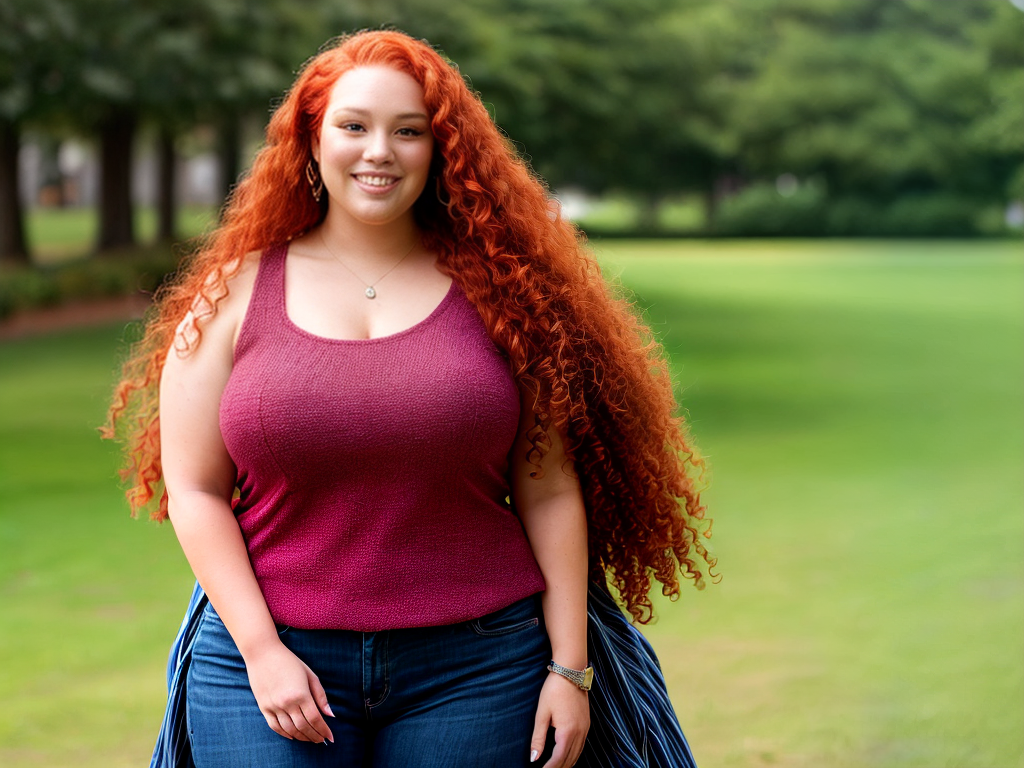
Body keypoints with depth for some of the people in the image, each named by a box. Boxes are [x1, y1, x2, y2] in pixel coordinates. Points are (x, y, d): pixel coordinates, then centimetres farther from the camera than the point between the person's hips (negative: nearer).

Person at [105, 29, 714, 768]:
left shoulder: (496, 291, 4)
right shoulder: (235, 294, 4)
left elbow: (548, 491, 3)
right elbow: (195, 492, 2)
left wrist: (570, 669, -1)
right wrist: (261, 650, -7)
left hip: (472, 669, 0)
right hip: (273, 659, 0)